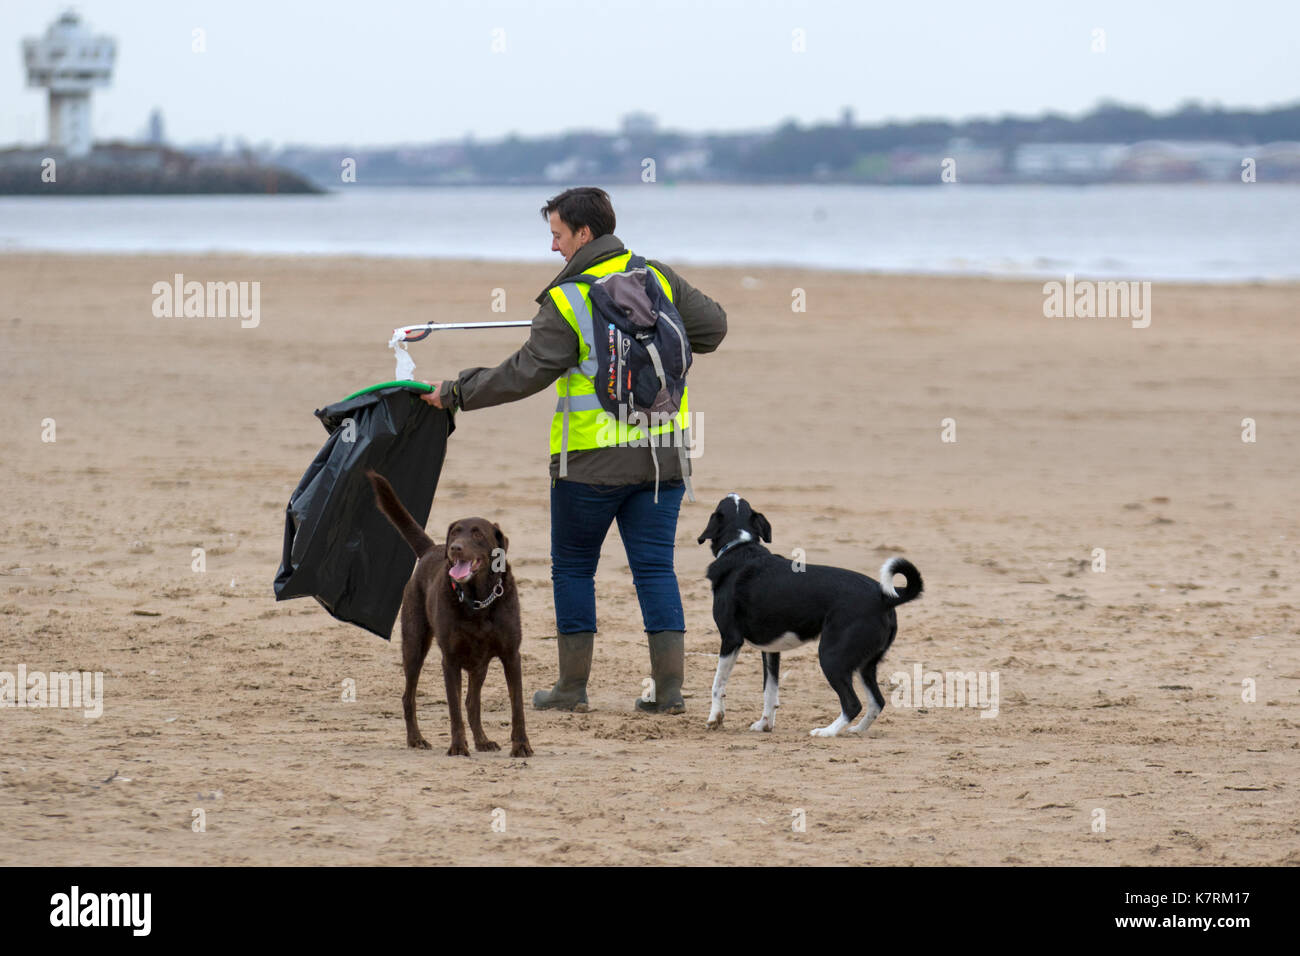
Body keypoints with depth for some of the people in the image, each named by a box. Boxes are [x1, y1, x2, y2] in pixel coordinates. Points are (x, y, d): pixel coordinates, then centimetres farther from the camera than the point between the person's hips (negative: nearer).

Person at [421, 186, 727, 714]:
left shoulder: (567, 302, -12)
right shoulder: (657, 277, 2)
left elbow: (524, 374, -13)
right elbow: (711, 326, 6)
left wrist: (455, 392, -4)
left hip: (592, 458, -4)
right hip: (662, 453, 4)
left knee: (573, 567, 11)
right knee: (655, 567, 6)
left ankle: (573, 686, 13)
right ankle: (670, 687, 0)